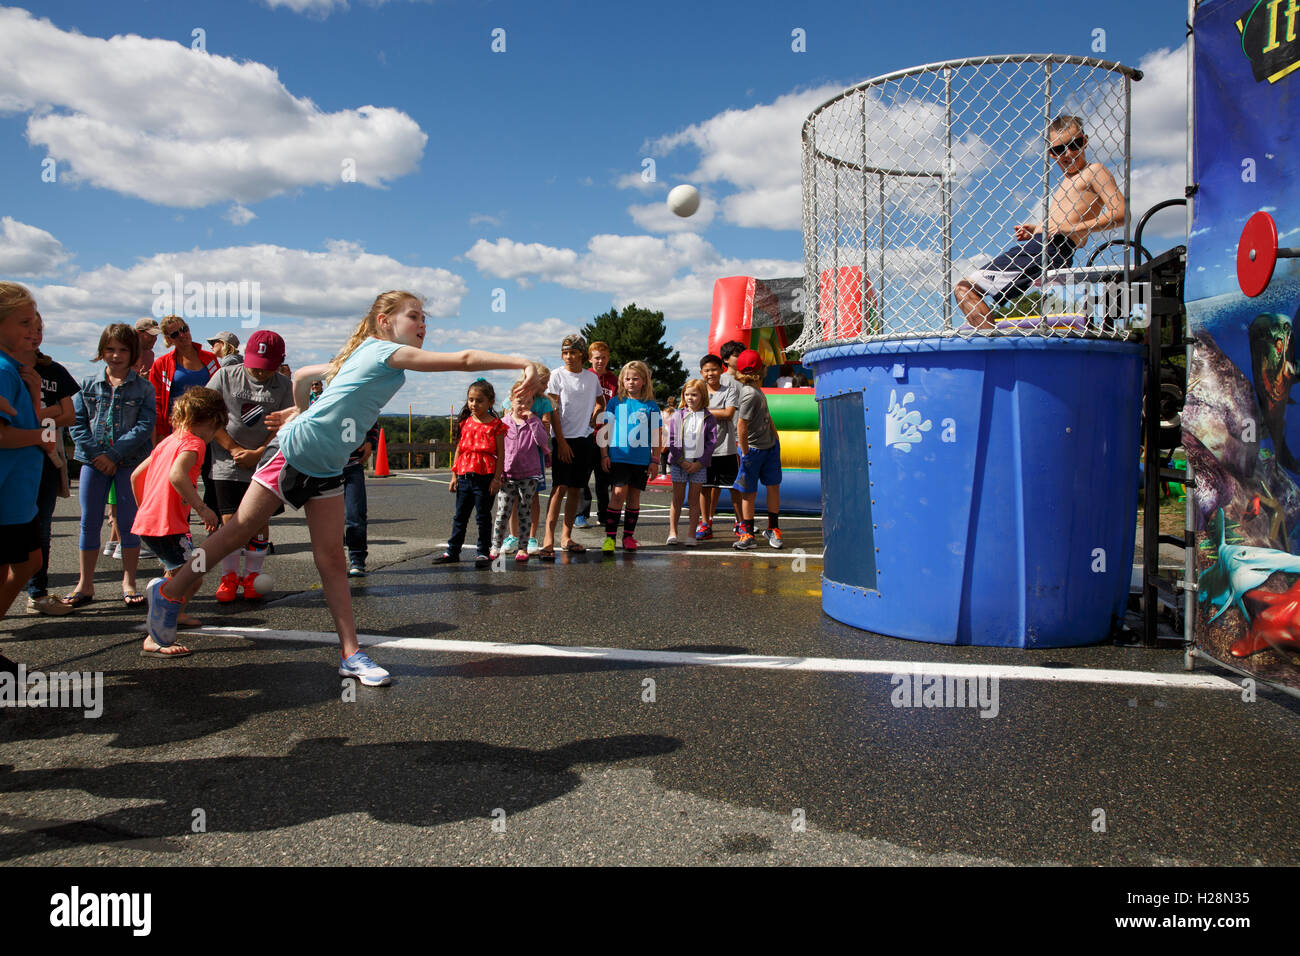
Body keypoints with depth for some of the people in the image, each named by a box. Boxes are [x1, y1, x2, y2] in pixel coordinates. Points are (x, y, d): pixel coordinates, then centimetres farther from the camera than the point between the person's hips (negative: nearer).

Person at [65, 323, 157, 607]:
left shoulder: (143, 388, 0)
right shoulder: (88, 386, 7)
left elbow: (145, 427, -8)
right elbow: (76, 423, 2)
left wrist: (113, 454, -15)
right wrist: (97, 455, -11)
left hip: (131, 463, -2)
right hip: (94, 463, 2)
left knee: (129, 522, 3)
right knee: (89, 522, 5)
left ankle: (128, 583, 13)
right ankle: (85, 585, 14)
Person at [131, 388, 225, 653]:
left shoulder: (168, 441, 18)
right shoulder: (194, 443, -9)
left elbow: (136, 475, 24)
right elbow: (177, 475, -28)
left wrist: (145, 509, 33)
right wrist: (202, 508, -26)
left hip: (146, 520, 10)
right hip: (166, 524, -10)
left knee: (179, 572, 29)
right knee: (191, 578, -15)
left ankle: (172, 614, 51)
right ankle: (154, 640, -21)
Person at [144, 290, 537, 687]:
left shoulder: (364, 354, 12)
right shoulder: (387, 351, -15)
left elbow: (303, 374, 21)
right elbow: (463, 360, -24)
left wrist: (299, 410, 32)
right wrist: (523, 363, -27)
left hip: (327, 470, 9)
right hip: (293, 452, -9)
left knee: (331, 558, 3)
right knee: (239, 530, 5)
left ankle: (351, 653, 2)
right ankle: (169, 591, 26)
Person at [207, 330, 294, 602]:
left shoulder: (284, 386, 1)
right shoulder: (226, 375, 1)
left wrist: (257, 454, -14)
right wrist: (234, 449, -8)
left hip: (265, 465, 0)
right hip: (227, 464, 0)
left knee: (259, 521, 0)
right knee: (230, 521, -1)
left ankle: (251, 577, 14)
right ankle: (229, 577, 13)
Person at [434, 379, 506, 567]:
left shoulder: (496, 425, -4)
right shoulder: (466, 423, 9)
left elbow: (501, 453, -5)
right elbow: (460, 449, 14)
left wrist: (496, 478, -11)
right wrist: (454, 474, 11)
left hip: (485, 477, -5)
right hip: (465, 476, 5)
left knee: (483, 516, 4)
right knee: (460, 515, 12)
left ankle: (483, 552, 13)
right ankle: (453, 551, 20)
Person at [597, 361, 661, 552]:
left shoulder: (650, 406, 5)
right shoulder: (615, 402, 5)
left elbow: (656, 436, 8)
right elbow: (605, 431, 7)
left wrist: (655, 460, 4)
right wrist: (604, 455, 0)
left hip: (641, 459, 2)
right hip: (618, 456, -1)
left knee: (634, 496, 7)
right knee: (618, 493, -11)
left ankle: (628, 536, 17)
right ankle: (610, 536, -7)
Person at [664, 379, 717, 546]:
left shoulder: (709, 418, 2)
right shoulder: (677, 416, 3)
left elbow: (711, 443, -2)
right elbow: (671, 441, 0)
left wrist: (699, 463, -10)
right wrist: (682, 461, -9)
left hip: (699, 465, 0)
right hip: (679, 463, 1)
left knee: (695, 499, 3)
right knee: (677, 498, 4)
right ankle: (672, 532, 9)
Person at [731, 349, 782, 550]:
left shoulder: (756, 390, 6)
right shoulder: (750, 394, -23)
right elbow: (741, 425, -25)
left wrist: (775, 435, 21)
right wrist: (745, 454, -20)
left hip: (770, 445, 9)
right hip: (753, 448, -9)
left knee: (773, 486, 11)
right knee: (749, 493, 0)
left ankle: (773, 529, 23)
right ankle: (748, 535, 7)